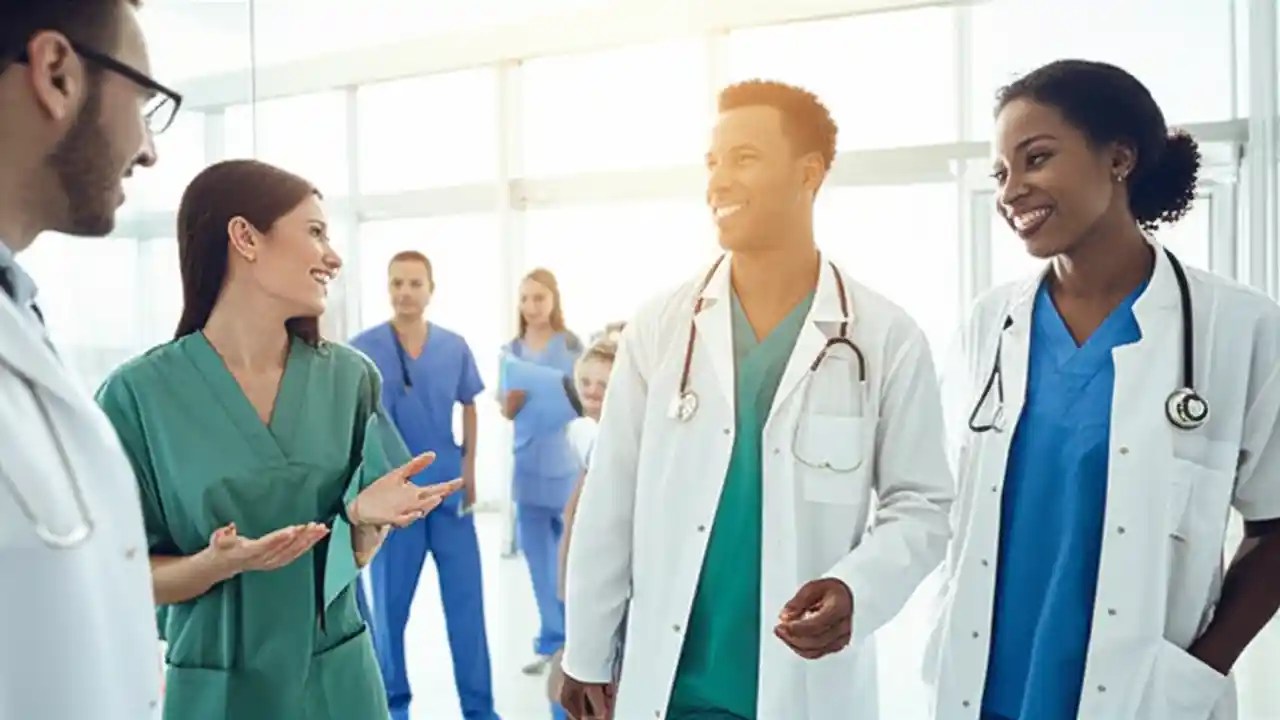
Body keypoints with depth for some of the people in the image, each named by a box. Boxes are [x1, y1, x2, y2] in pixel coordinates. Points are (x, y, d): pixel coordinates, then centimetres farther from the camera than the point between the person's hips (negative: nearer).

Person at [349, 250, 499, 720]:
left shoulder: (454, 346, 1)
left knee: (467, 602, 6)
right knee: (390, 604, 10)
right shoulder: (363, 349, -7)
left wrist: (469, 465, 6)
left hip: (450, 491, 2)